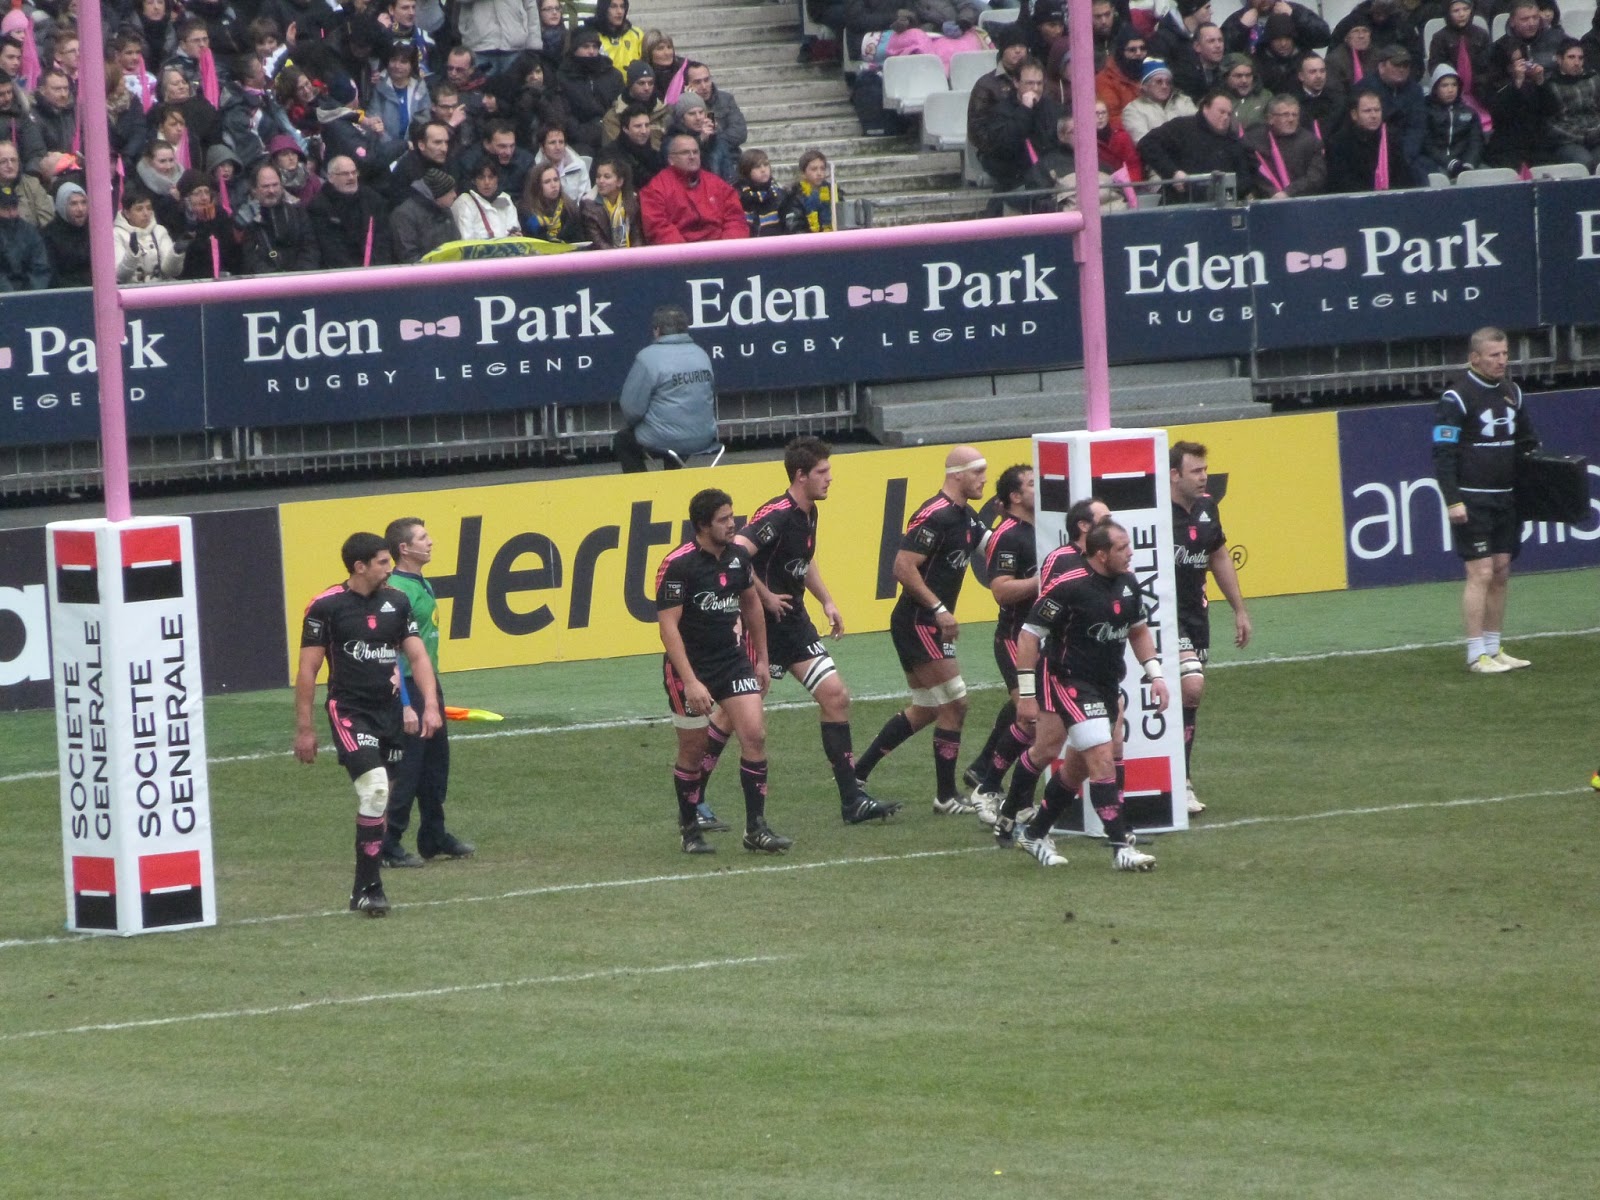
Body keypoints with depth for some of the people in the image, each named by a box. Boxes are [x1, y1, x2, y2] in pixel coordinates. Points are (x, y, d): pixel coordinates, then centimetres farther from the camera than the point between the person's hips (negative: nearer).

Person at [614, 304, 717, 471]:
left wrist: (629, 424, 11)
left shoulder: (648, 358, -15)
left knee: (622, 440, 21)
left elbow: (632, 407, -12)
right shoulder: (701, 354, 5)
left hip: (664, 442, -6)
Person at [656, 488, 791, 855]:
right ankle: (689, 829, 24)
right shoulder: (678, 566, -17)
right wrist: (690, 682, -25)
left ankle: (756, 828, -3)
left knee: (754, 735, -9)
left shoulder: (737, 557, 2)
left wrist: (761, 659, 21)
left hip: (732, 658, 5)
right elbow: (668, 626, -20)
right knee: (693, 751, 5)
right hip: (691, 667, -5)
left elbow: (750, 604, 19)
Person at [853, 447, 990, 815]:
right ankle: (946, 796, 3)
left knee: (926, 710, 16)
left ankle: (856, 772, 20)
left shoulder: (966, 518, 12)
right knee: (954, 705, -5)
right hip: (918, 623, -10)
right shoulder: (935, 515, -18)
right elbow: (903, 567, -23)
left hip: (927, 627, 10)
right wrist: (939, 609, -22)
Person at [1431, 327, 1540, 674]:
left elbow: (1526, 440, 23)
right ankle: (1477, 655, -7)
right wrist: (1452, 500, -20)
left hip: (1504, 499, 7)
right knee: (1480, 573, -10)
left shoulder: (1511, 392, 11)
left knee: (1500, 573, 8)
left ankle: (1494, 649, 15)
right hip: (1471, 500, -7)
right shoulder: (1457, 397, -11)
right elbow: (1443, 453, -13)